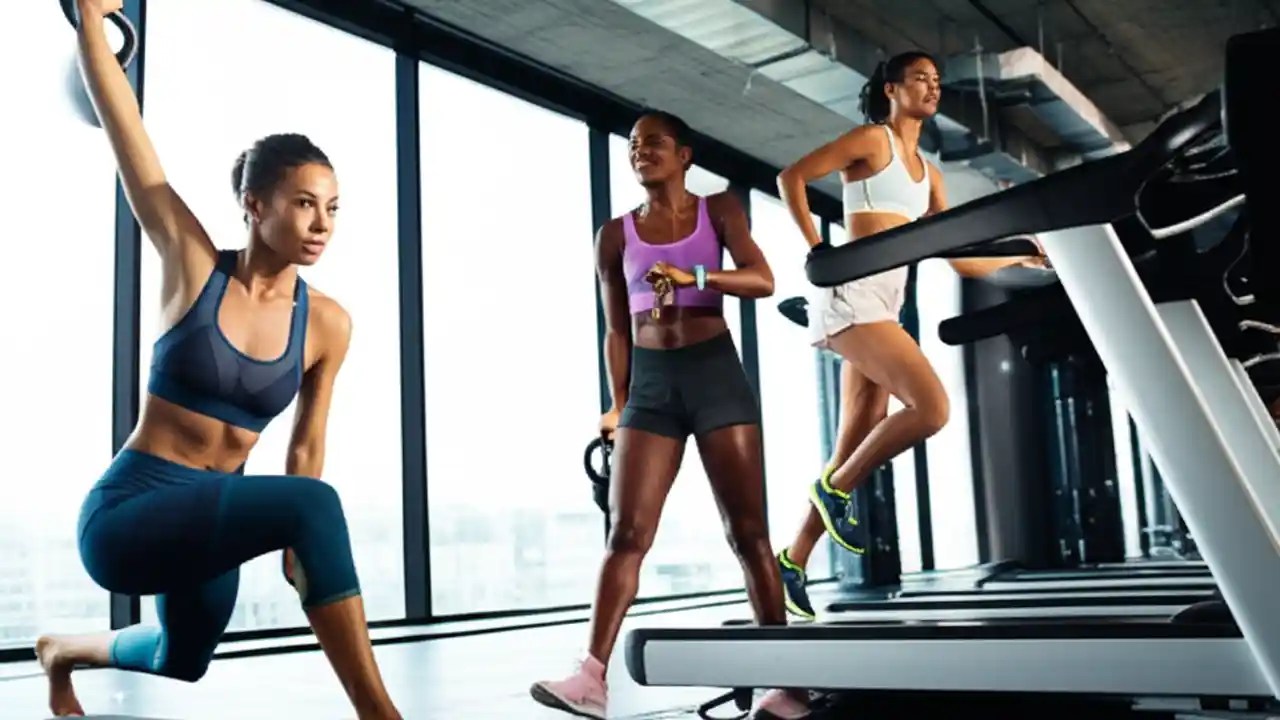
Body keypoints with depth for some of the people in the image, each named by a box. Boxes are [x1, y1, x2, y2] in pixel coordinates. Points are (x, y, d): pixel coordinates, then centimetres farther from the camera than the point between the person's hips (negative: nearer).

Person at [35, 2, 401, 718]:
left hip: (211, 512, 6)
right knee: (315, 504, -33)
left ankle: (67, 649, 63)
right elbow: (125, 127, -10)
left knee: (182, 661, 30)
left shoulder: (328, 323, -4)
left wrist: (296, 546, 4)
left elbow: (306, 446, 4)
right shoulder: (194, 267, -12)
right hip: (127, 511, -6)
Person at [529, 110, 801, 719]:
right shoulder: (616, 234, 11)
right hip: (650, 382, 1)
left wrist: (694, 275, -22)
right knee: (627, 532, -9)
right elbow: (617, 330, 11)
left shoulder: (718, 210, 7)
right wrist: (619, 404, 2)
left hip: (716, 372, -1)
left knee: (746, 528, 0)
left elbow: (763, 280, -6)